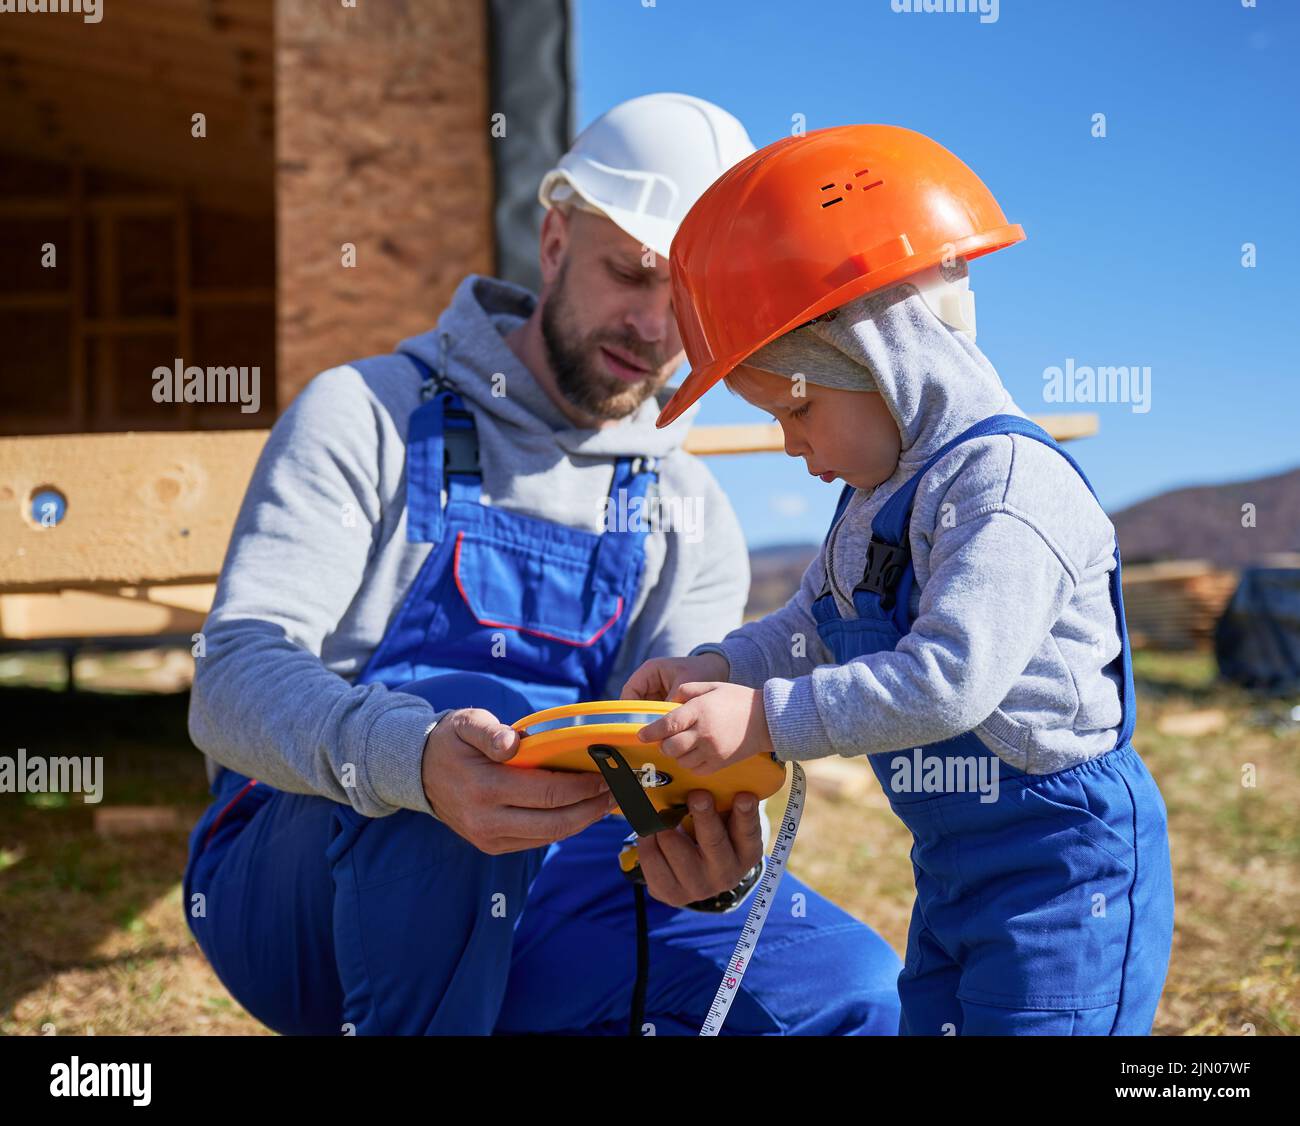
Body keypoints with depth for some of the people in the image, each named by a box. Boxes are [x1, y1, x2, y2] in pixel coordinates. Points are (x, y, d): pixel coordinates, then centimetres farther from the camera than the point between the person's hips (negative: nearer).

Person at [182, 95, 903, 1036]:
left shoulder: (690, 518, 8)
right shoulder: (370, 415, -5)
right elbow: (236, 679, -19)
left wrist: (716, 863, -30)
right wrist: (414, 755, -41)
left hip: (512, 893, 5)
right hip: (292, 884, -4)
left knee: (849, 984, -12)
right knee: (489, 710, -35)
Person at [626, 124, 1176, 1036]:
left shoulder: (1008, 484, -22)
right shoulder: (879, 497, 10)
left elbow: (950, 677, -31)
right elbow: (814, 628, 21)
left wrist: (768, 721, -28)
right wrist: (720, 669, 3)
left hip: (1067, 864, -10)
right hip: (955, 860, 10)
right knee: (933, 1018, 16)